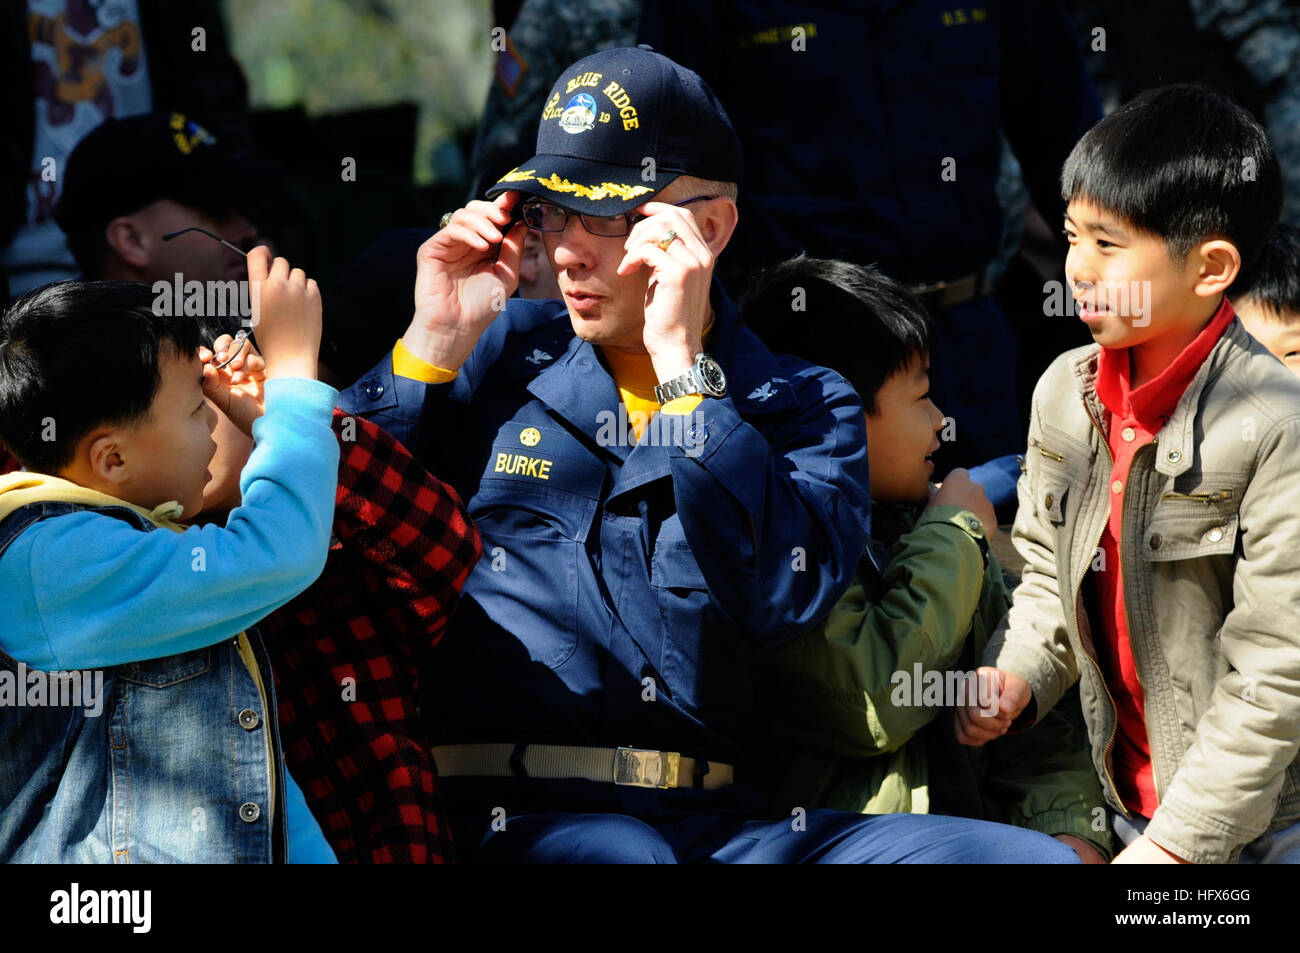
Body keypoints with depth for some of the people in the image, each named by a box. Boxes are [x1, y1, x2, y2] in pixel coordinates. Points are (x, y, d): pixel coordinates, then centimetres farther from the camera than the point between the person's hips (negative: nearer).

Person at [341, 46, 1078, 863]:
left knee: (1037, 856, -18)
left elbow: (791, 594, -8)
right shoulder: (502, 351, 15)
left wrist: (680, 363, -6)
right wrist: (435, 342, 3)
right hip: (514, 817, -1)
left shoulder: (806, 407, 13)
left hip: (715, 824, 1)